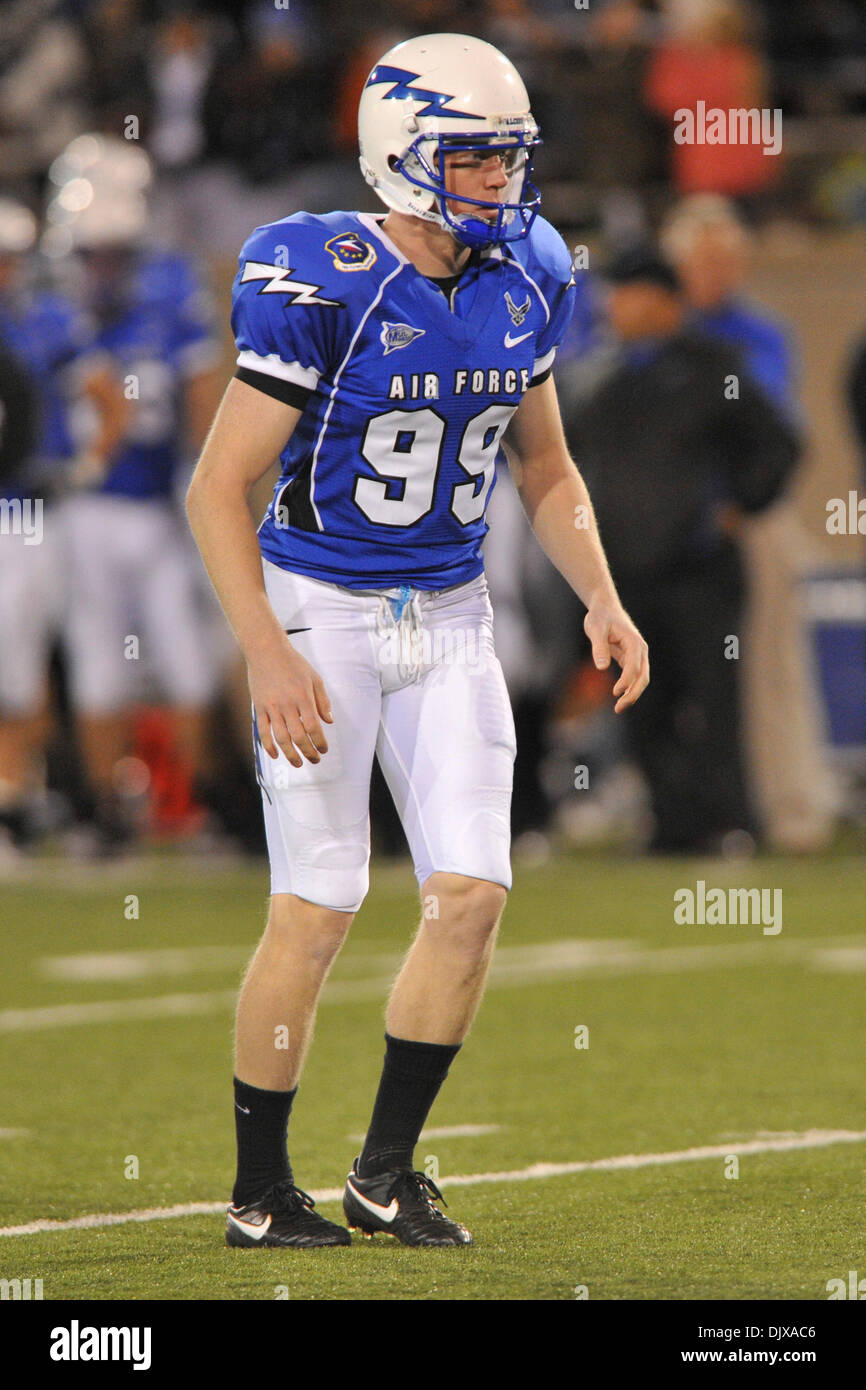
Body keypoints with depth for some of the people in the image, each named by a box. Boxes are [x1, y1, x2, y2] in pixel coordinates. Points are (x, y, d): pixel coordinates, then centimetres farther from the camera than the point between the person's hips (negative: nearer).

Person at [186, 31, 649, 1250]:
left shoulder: (519, 284, 1)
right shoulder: (323, 288, -18)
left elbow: (547, 469, 16)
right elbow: (218, 488, -14)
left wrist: (600, 597, 1)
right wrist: (267, 653, -22)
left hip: (449, 621, 5)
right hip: (321, 612, -5)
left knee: (472, 895, -5)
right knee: (317, 910, -4)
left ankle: (386, 1173, 9)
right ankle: (259, 1192, 9)